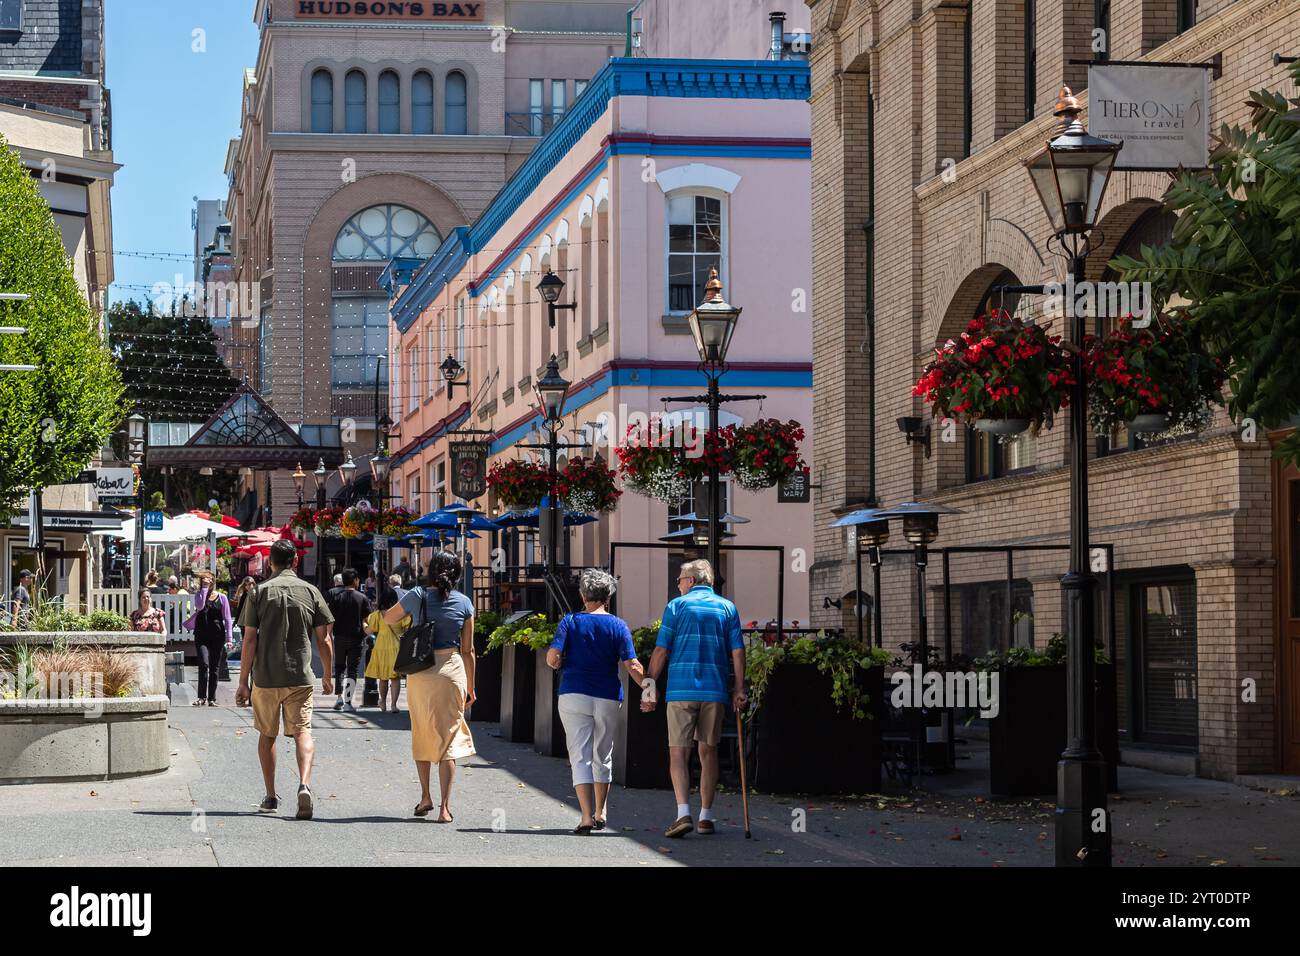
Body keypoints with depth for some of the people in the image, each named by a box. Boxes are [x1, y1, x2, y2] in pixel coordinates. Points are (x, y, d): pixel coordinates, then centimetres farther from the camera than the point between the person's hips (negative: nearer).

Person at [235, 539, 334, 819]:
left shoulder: (259, 593, -1)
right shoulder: (311, 592, 3)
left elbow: (249, 641, -4)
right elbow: (324, 640, 4)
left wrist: (243, 683, 1)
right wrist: (327, 676, 17)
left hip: (265, 678, 0)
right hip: (301, 678, 0)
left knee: (267, 735, 15)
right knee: (303, 732, -3)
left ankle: (271, 796, 20)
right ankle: (304, 784, -27)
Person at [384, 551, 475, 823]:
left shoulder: (417, 596, -1)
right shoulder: (464, 603, 1)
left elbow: (388, 618, 16)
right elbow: (468, 650, 3)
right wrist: (470, 688, 10)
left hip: (419, 672, 0)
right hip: (452, 671, 0)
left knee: (421, 735, 18)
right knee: (449, 739, 2)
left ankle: (425, 797, 20)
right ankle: (444, 807, -6)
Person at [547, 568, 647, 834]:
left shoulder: (570, 621, 0)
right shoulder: (617, 626, 1)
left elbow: (553, 658, -8)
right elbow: (632, 666, -5)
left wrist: (562, 666, 13)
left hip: (574, 695, -1)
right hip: (608, 697, 1)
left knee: (580, 756, -1)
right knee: (603, 755, 18)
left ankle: (587, 817, -13)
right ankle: (600, 813, 27)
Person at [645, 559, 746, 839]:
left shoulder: (677, 606, 3)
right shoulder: (727, 608, 11)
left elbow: (661, 650, -1)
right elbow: (737, 651, 4)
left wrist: (650, 686, 3)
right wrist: (739, 689, 8)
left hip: (681, 689, -3)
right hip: (715, 690, 3)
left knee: (678, 752, -2)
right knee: (708, 752, 11)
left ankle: (683, 813, -16)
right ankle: (706, 816, 13)